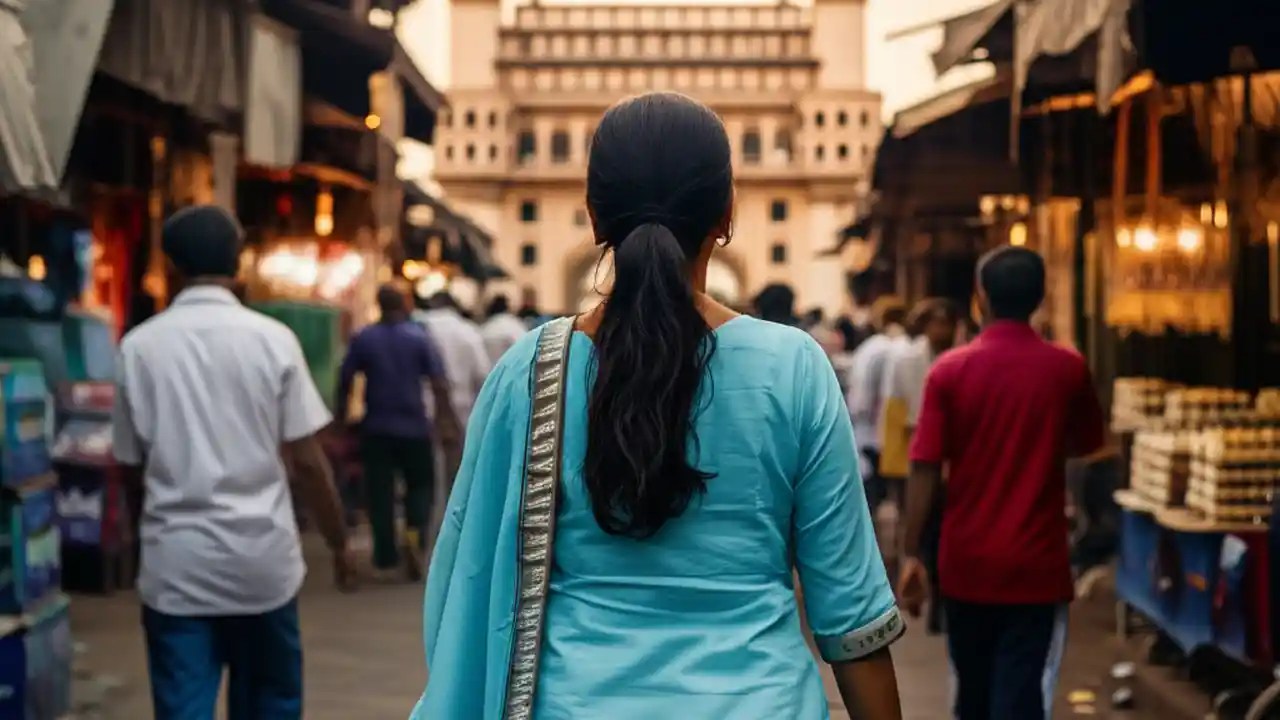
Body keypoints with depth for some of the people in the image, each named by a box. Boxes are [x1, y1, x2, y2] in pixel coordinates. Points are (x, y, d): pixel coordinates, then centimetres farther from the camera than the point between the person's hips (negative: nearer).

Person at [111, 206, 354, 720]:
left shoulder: (139, 346, -2)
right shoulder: (273, 340, -4)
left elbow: (130, 465, 6)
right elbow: (307, 461, -4)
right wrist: (339, 543, 10)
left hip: (175, 561, 0)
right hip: (262, 556, 0)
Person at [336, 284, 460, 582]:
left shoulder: (363, 339, 0)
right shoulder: (419, 337, -3)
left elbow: (345, 381, 0)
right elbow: (439, 383, -10)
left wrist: (341, 418, 11)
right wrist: (446, 422, -9)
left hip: (376, 427, 1)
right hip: (413, 426, -1)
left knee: (380, 491, 5)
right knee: (420, 484, 13)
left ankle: (384, 560, 5)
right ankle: (415, 532, -12)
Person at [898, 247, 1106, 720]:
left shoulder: (950, 370, -7)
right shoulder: (1068, 369, -4)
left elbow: (925, 469, -8)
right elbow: (1085, 445, 12)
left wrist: (911, 555, -3)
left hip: (965, 562, 1)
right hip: (1036, 563, -1)